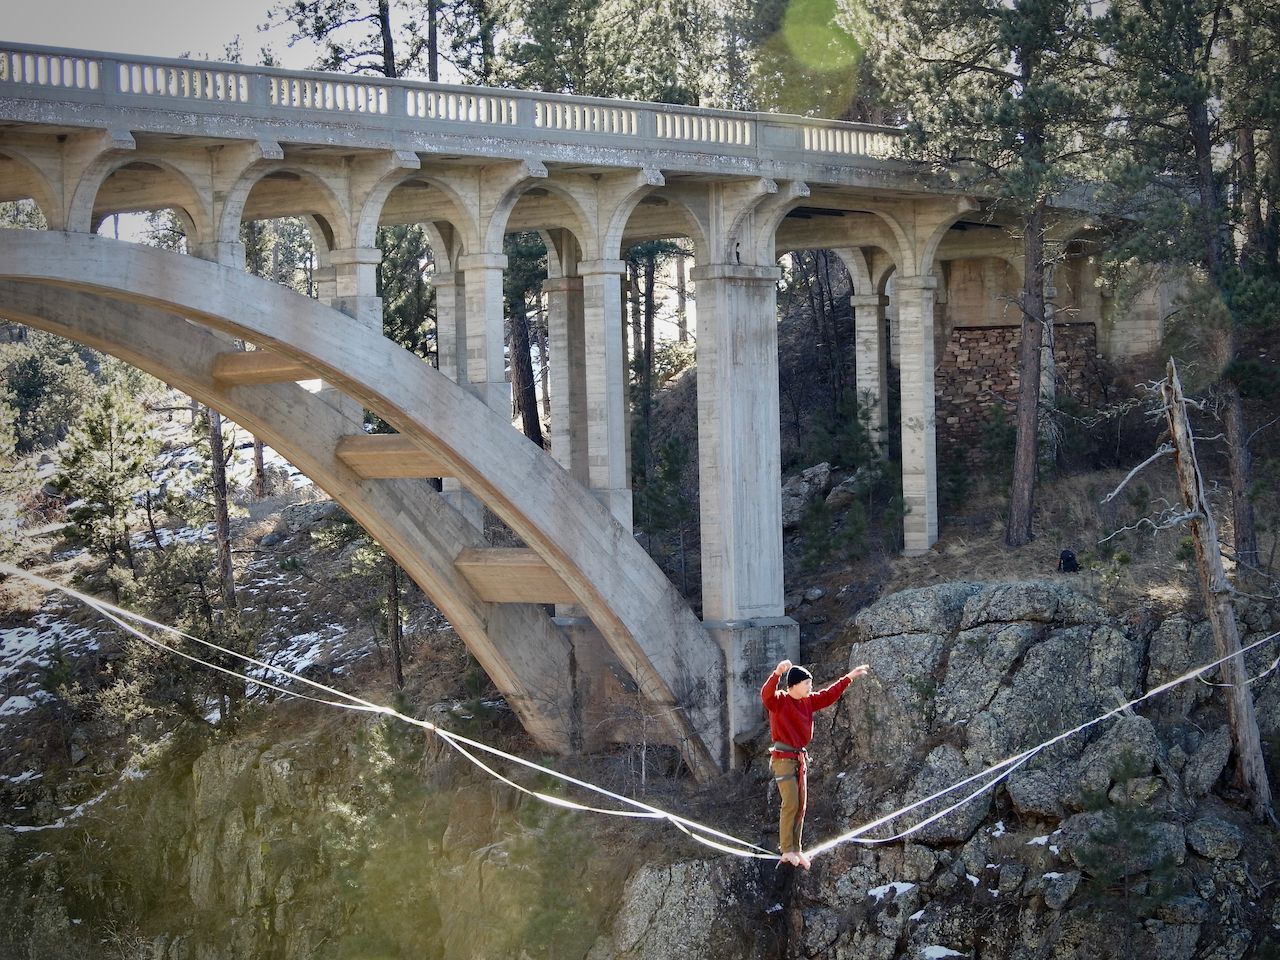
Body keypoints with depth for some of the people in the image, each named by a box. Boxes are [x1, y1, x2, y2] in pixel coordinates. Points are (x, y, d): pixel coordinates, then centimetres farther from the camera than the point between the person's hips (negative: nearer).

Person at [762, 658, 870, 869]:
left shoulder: (808, 702, 10)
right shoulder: (779, 700, -13)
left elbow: (829, 695, 22)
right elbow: (766, 693, -35)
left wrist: (850, 677, 24)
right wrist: (777, 673, -53)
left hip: (799, 758, 8)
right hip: (783, 758, -8)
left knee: (801, 806, 8)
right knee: (791, 803, -15)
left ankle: (796, 849, 14)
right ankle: (787, 850, -12)